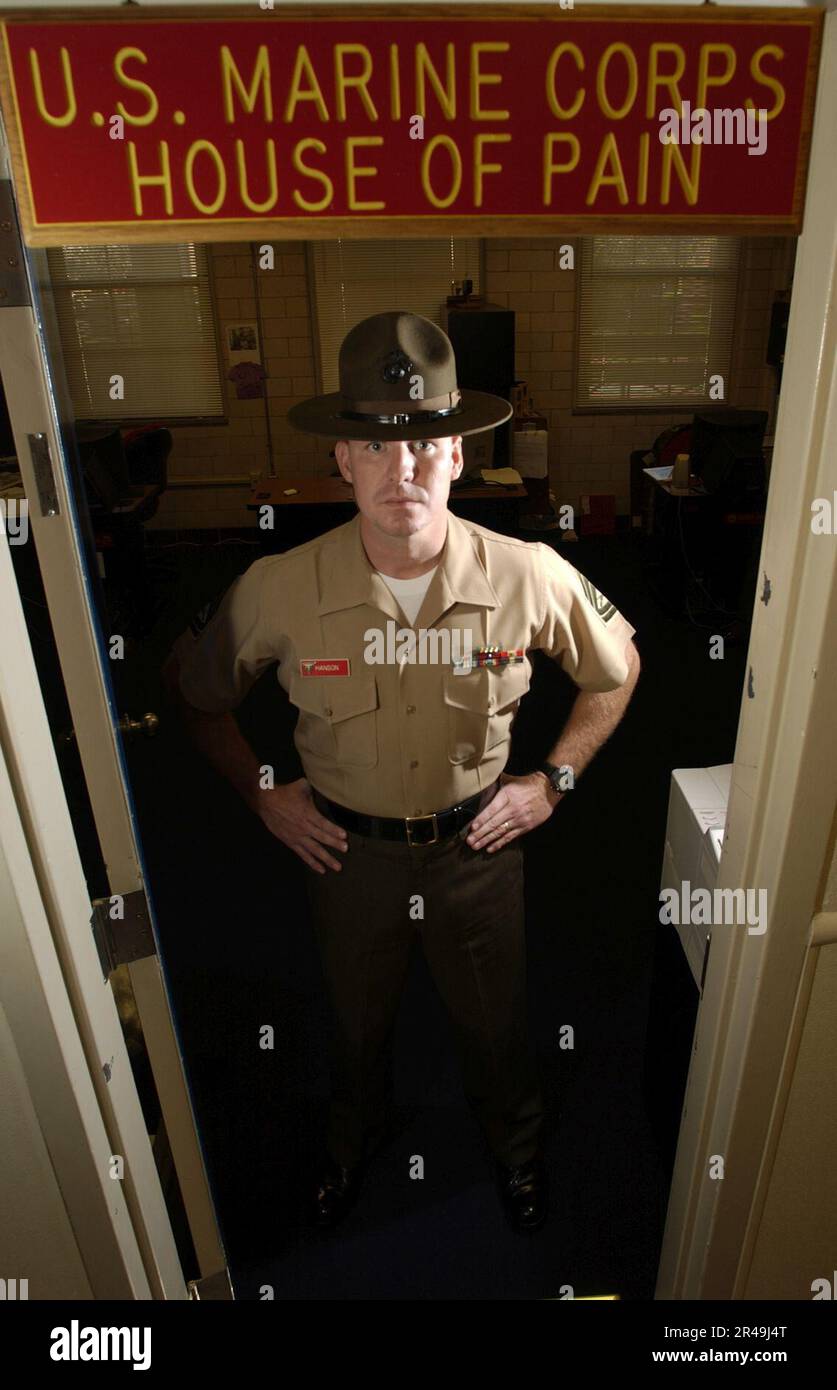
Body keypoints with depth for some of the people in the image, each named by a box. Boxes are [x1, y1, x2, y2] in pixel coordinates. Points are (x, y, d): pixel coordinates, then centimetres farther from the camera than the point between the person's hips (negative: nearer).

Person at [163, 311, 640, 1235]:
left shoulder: (528, 577, -20)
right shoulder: (278, 590, -21)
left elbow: (615, 667, -1)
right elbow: (195, 686, -1)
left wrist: (552, 782, -4)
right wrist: (261, 794, -2)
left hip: (477, 846, 0)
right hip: (347, 848, 1)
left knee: (494, 1022, 23)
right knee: (356, 1021, 26)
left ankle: (515, 1144, 59)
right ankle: (355, 1136, 62)